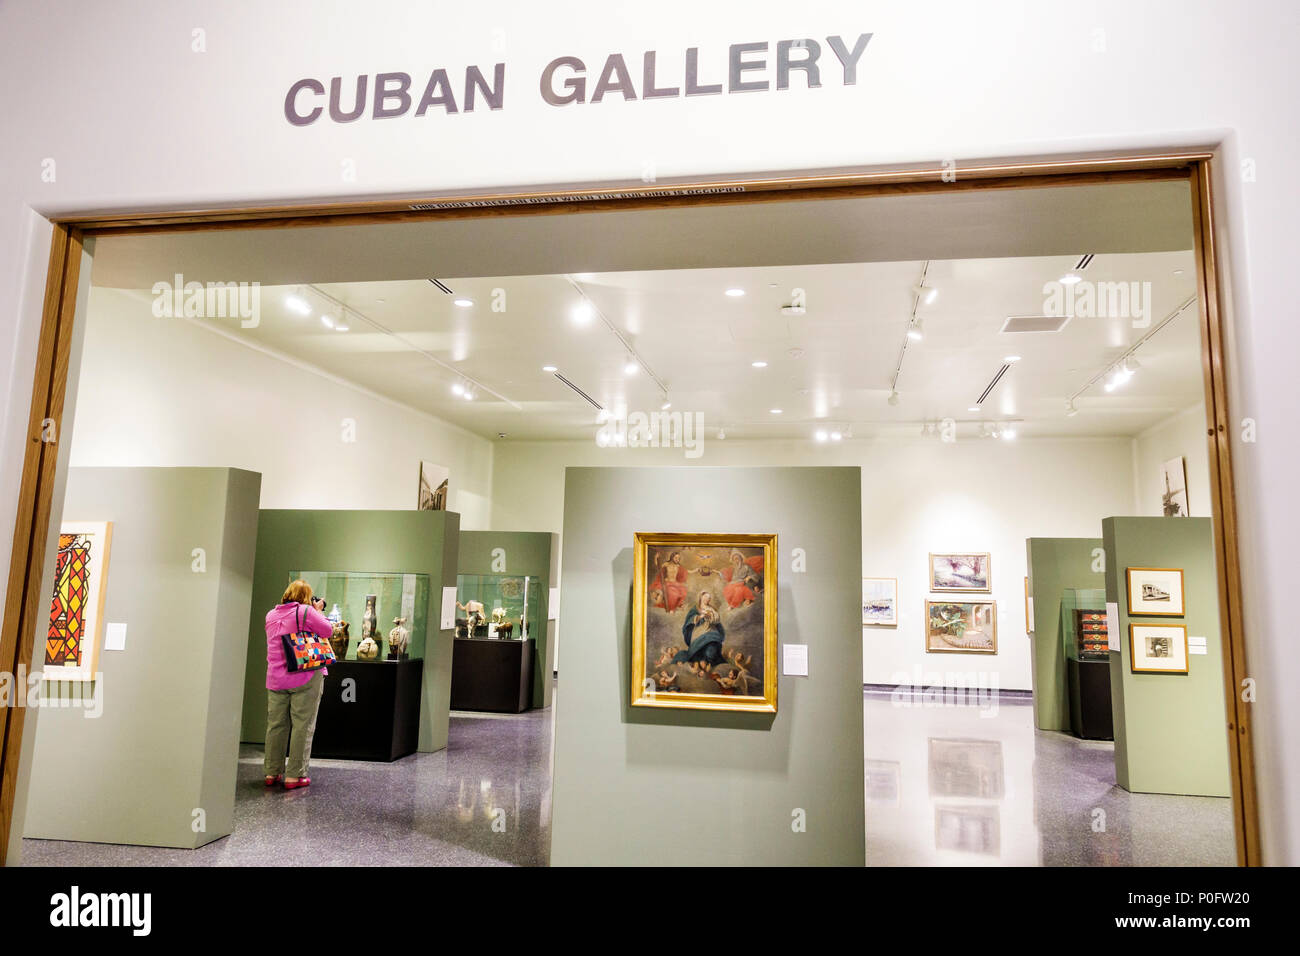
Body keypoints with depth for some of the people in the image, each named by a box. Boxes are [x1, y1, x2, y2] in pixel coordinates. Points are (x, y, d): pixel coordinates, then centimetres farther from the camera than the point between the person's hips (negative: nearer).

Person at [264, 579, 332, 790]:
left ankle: (272, 772, 19)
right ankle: (294, 775, 0)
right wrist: (318, 611, 7)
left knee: (276, 725, 12)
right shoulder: (306, 612, -9)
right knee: (302, 726, -1)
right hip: (305, 678, -6)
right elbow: (328, 630, -5)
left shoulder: (271, 615, 11)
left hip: (276, 679, 6)